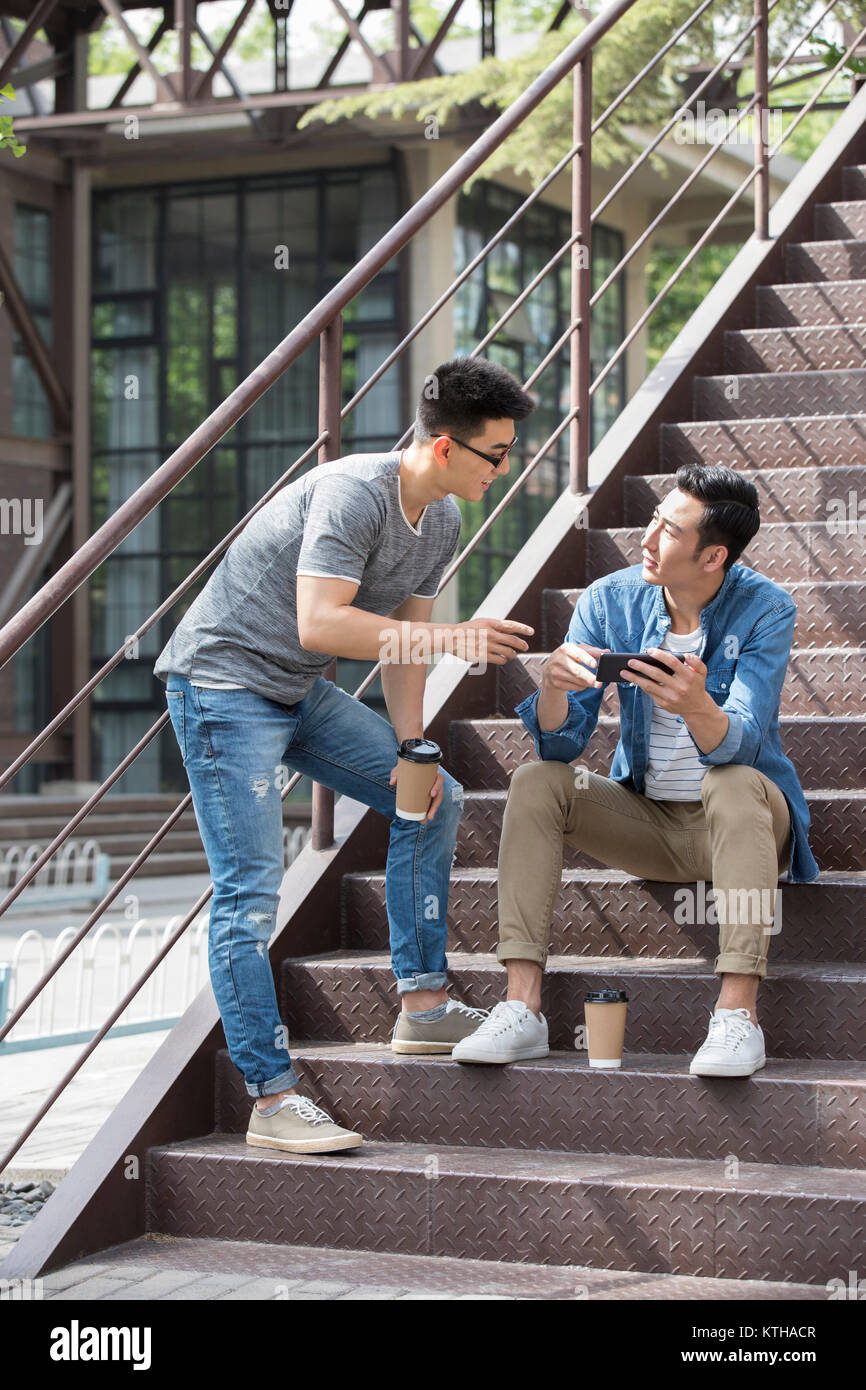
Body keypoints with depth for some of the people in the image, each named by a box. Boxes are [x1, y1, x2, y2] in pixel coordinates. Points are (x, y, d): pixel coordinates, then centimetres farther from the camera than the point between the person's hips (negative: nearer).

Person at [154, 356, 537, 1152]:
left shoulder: (442, 522, 4)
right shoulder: (352, 494, -25)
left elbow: (401, 639, 10)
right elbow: (319, 625, -35)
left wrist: (409, 750, 0)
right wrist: (452, 638, -32)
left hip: (301, 695, 10)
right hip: (224, 679, -10)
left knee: (433, 800, 12)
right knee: (252, 891, -12)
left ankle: (423, 1005, 16)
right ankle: (273, 1099, -9)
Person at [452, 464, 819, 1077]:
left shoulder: (766, 609, -16)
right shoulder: (609, 601, -7)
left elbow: (740, 746, -30)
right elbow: (561, 745, -13)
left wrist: (696, 707, -53)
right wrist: (555, 688, -36)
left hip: (742, 820, -4)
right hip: (646, 818, 4)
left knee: (735, 784, -35)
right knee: (536, 781, -17)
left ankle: (738, 1013, -38)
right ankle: (522, 1008, -23)